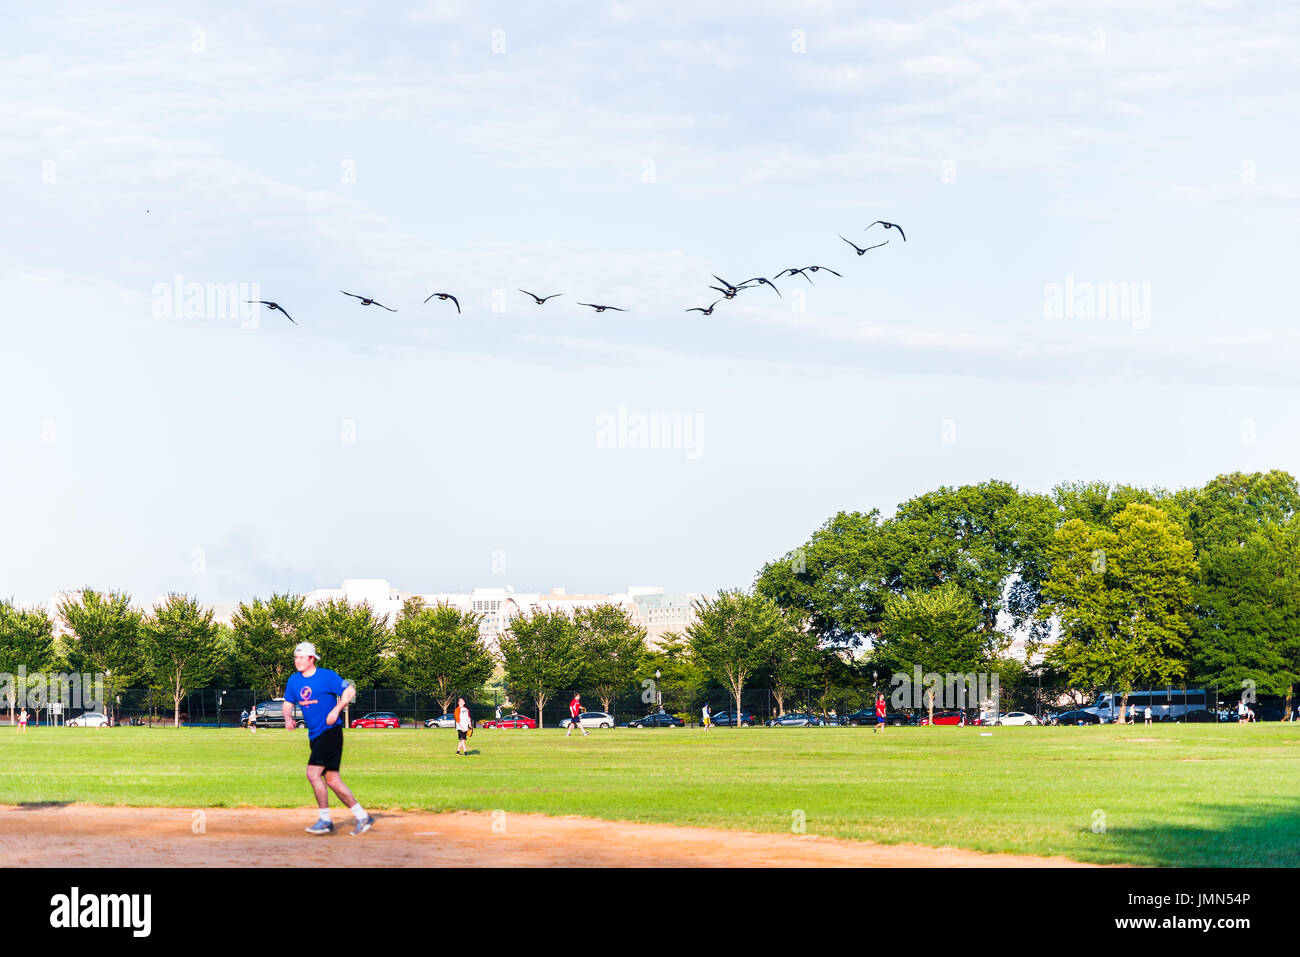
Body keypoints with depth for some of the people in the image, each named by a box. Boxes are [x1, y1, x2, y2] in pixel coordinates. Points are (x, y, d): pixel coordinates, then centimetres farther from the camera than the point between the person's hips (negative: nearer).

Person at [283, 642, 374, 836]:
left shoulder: (327, 676, -9)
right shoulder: (294, 681, 11)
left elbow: (350, 691, -9)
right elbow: (288, 703, 19)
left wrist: (336, 710, -20)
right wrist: (287, 718, -1)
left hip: (330, 731, -8)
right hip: (315, 736, 8)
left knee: (313, 774, -17)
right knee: (331, 780, 8)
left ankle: (324, 820, -7)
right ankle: (362, 817, 16)